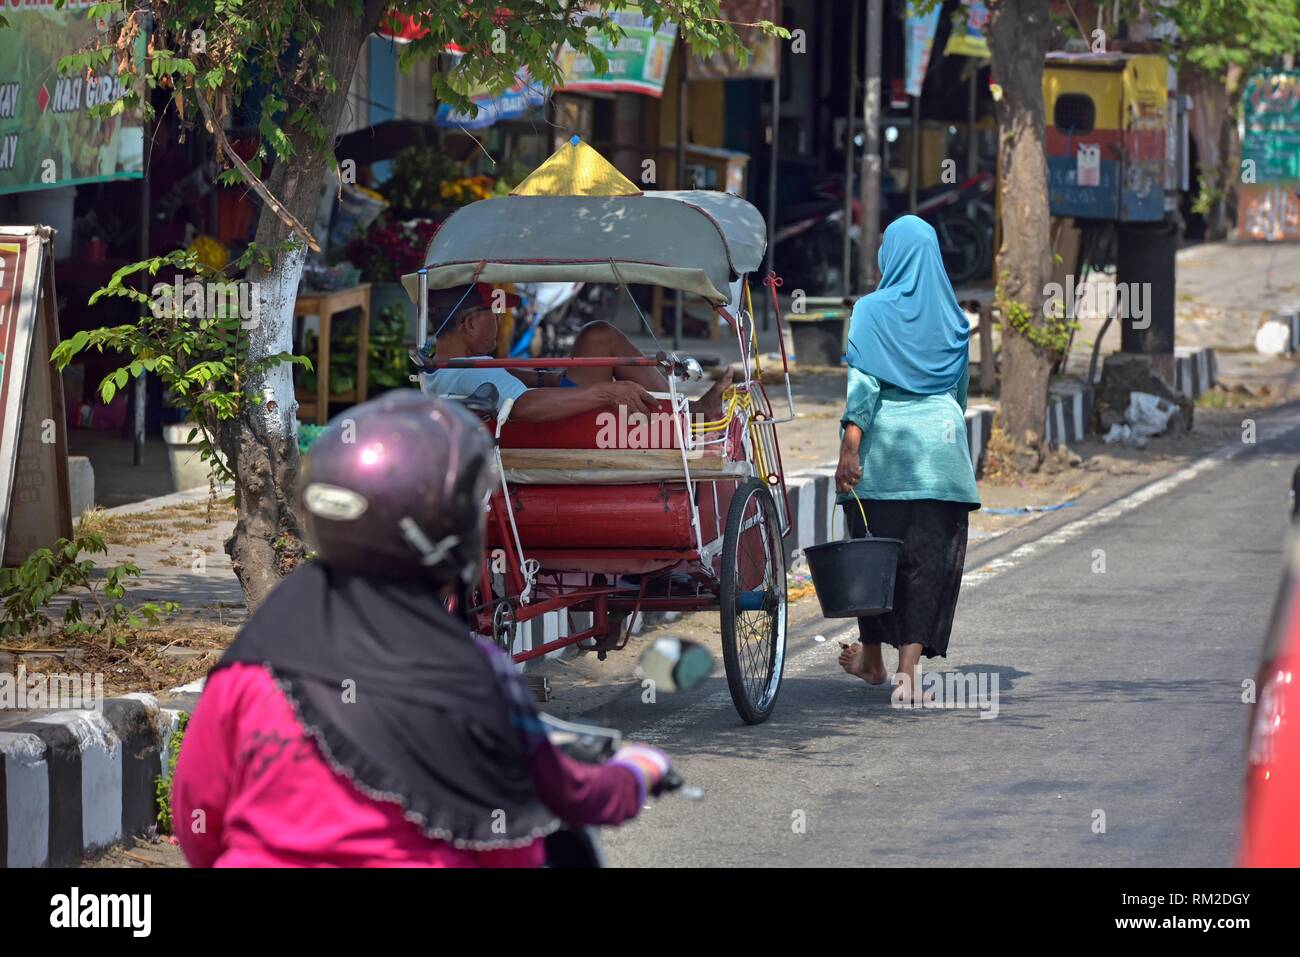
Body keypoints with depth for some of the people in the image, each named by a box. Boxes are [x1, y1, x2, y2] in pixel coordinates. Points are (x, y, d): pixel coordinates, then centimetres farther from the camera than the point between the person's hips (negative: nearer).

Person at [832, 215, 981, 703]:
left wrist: (850, 447, -14)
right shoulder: (951, 316, 8)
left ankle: (872, 657, 26)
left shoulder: (872, 311, -3)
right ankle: (908, 667, -9)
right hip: (940, 444, 2)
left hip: (883, 443, -2)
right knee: (929, 558, 0)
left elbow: (863, 383, -11)